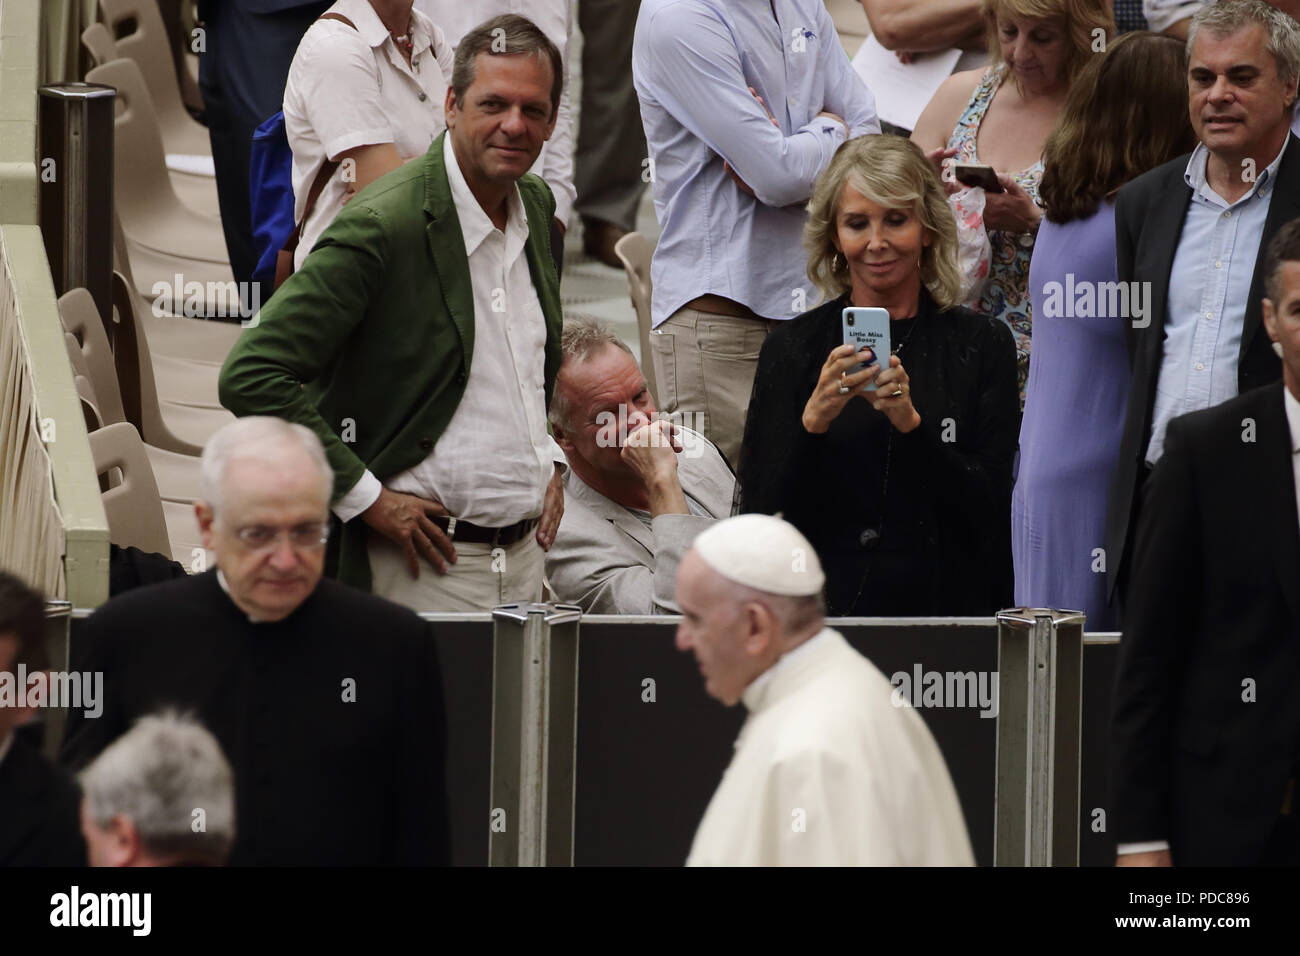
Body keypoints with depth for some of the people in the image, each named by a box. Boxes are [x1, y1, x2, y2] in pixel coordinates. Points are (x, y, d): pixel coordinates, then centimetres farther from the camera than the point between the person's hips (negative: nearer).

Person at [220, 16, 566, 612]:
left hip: (525, 559, 7)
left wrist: (548, 461, 12)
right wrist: (368, 498, -18)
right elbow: (251, 377, -21)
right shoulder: (382, 227, -17)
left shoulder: (536, 207, 9)